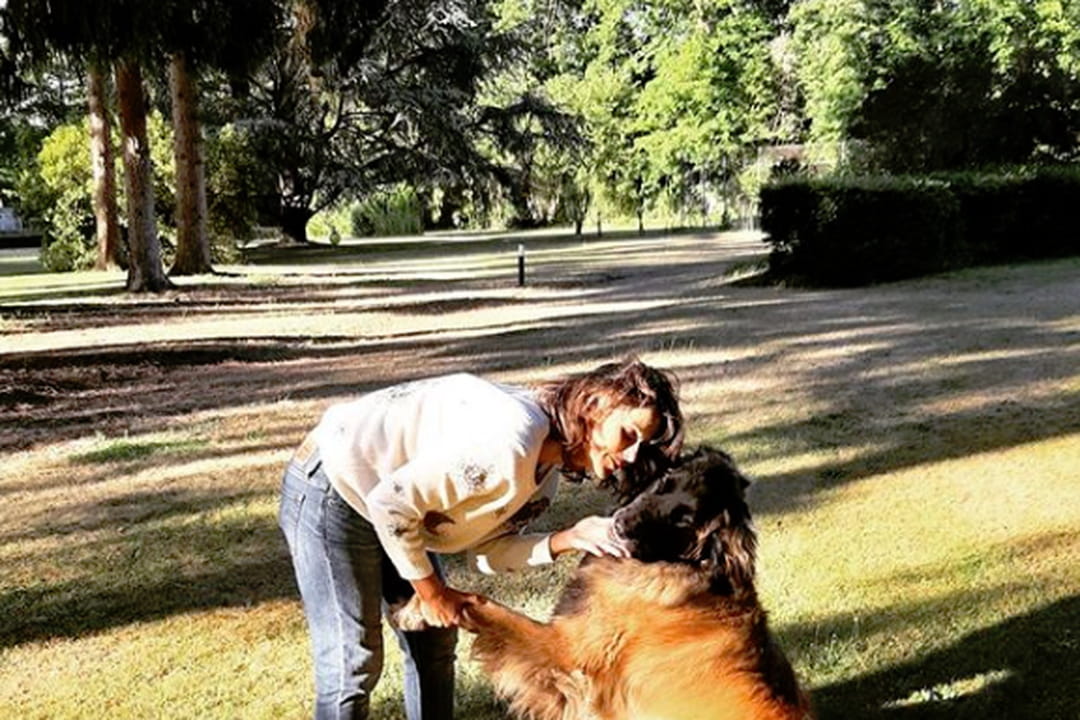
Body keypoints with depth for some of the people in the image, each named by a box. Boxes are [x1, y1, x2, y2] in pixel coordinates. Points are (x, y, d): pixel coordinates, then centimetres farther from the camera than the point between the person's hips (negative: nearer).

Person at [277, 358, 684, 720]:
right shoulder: (506, 443, -33)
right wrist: (432, 592, -16)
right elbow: (391, 504, -29)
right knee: (352, 664, -5)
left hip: (386, 506, 9)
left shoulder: (547, 467, -2)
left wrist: (567, 539, -19)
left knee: (434, 641, 14)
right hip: (331, 492, -9)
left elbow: (486, 548, -4)